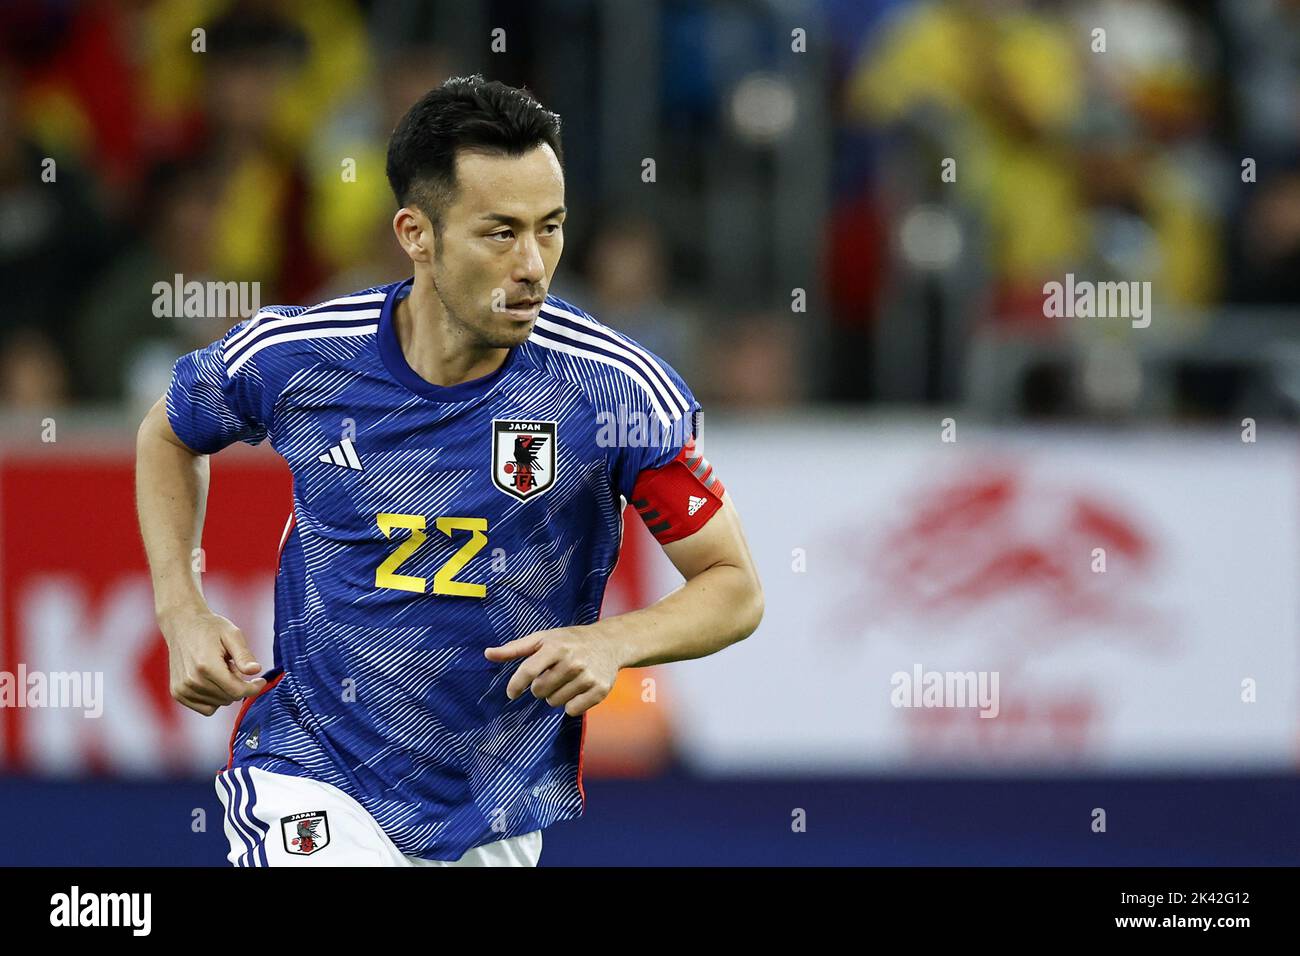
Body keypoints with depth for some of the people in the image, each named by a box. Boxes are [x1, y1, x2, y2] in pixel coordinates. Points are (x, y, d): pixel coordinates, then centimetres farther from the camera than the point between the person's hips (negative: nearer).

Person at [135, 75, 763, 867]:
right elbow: (171, 435, 13)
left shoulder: (616, 387, -14)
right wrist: (182, 613, 0)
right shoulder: (292, 356, -10)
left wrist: (612, 642, -26)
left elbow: (735, 588, -7)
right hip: (310, 779, -2)